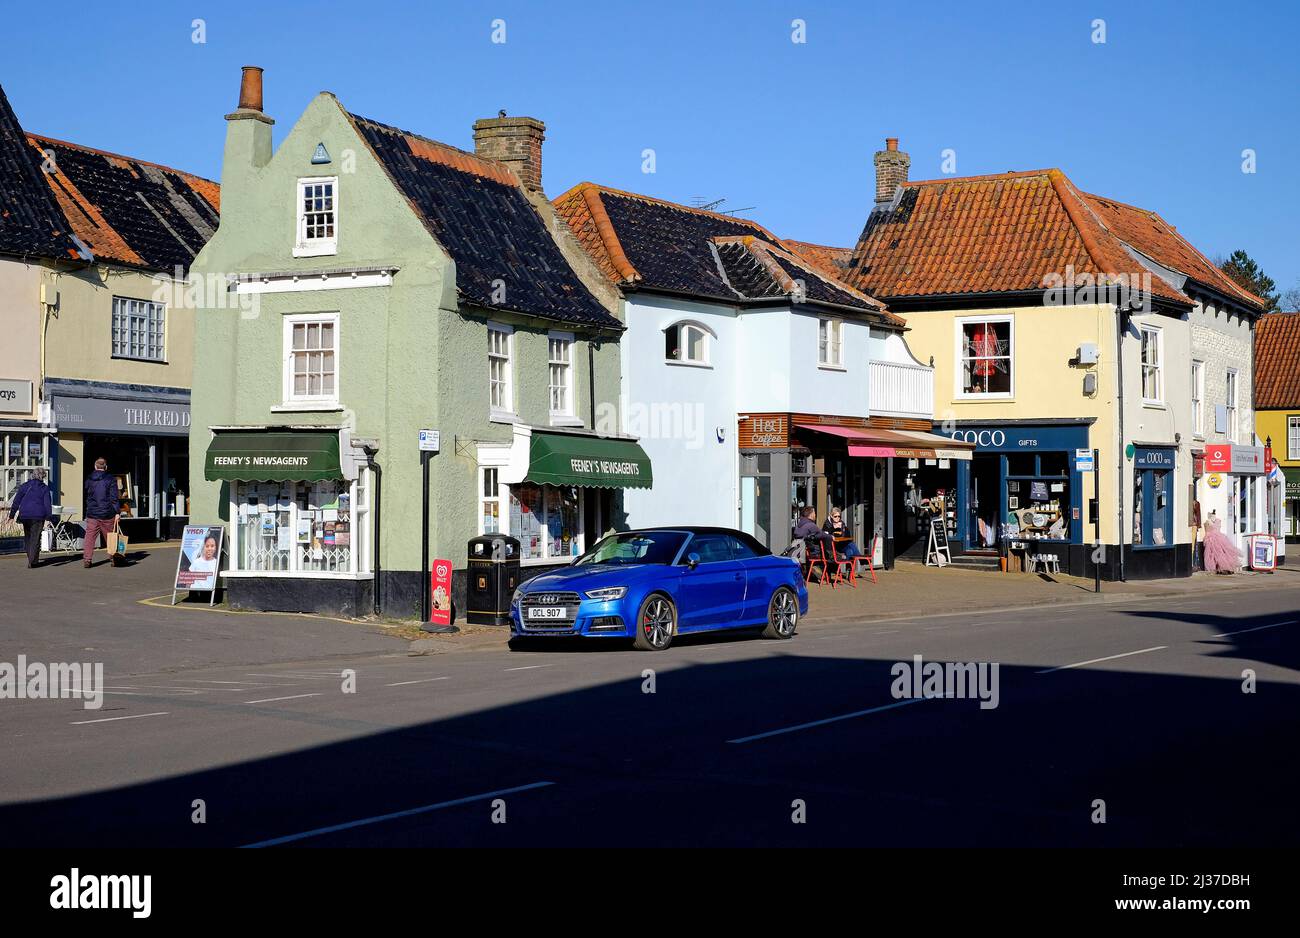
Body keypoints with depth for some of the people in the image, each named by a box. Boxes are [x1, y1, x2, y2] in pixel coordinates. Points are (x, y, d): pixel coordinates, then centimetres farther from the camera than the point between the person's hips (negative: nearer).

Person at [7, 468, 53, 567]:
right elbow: (47, 504, -5)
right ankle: (33, 561, -8)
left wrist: (12, 515, 9)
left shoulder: (24, 486, 6)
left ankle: (30, 559, 22)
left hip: (25, 515, 2)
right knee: (36, 538, -1)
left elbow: (16, 501, 6)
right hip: (38, 516, -2)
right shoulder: (44, 488, 1)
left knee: (28, 537, 16)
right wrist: (48, 517, -6)